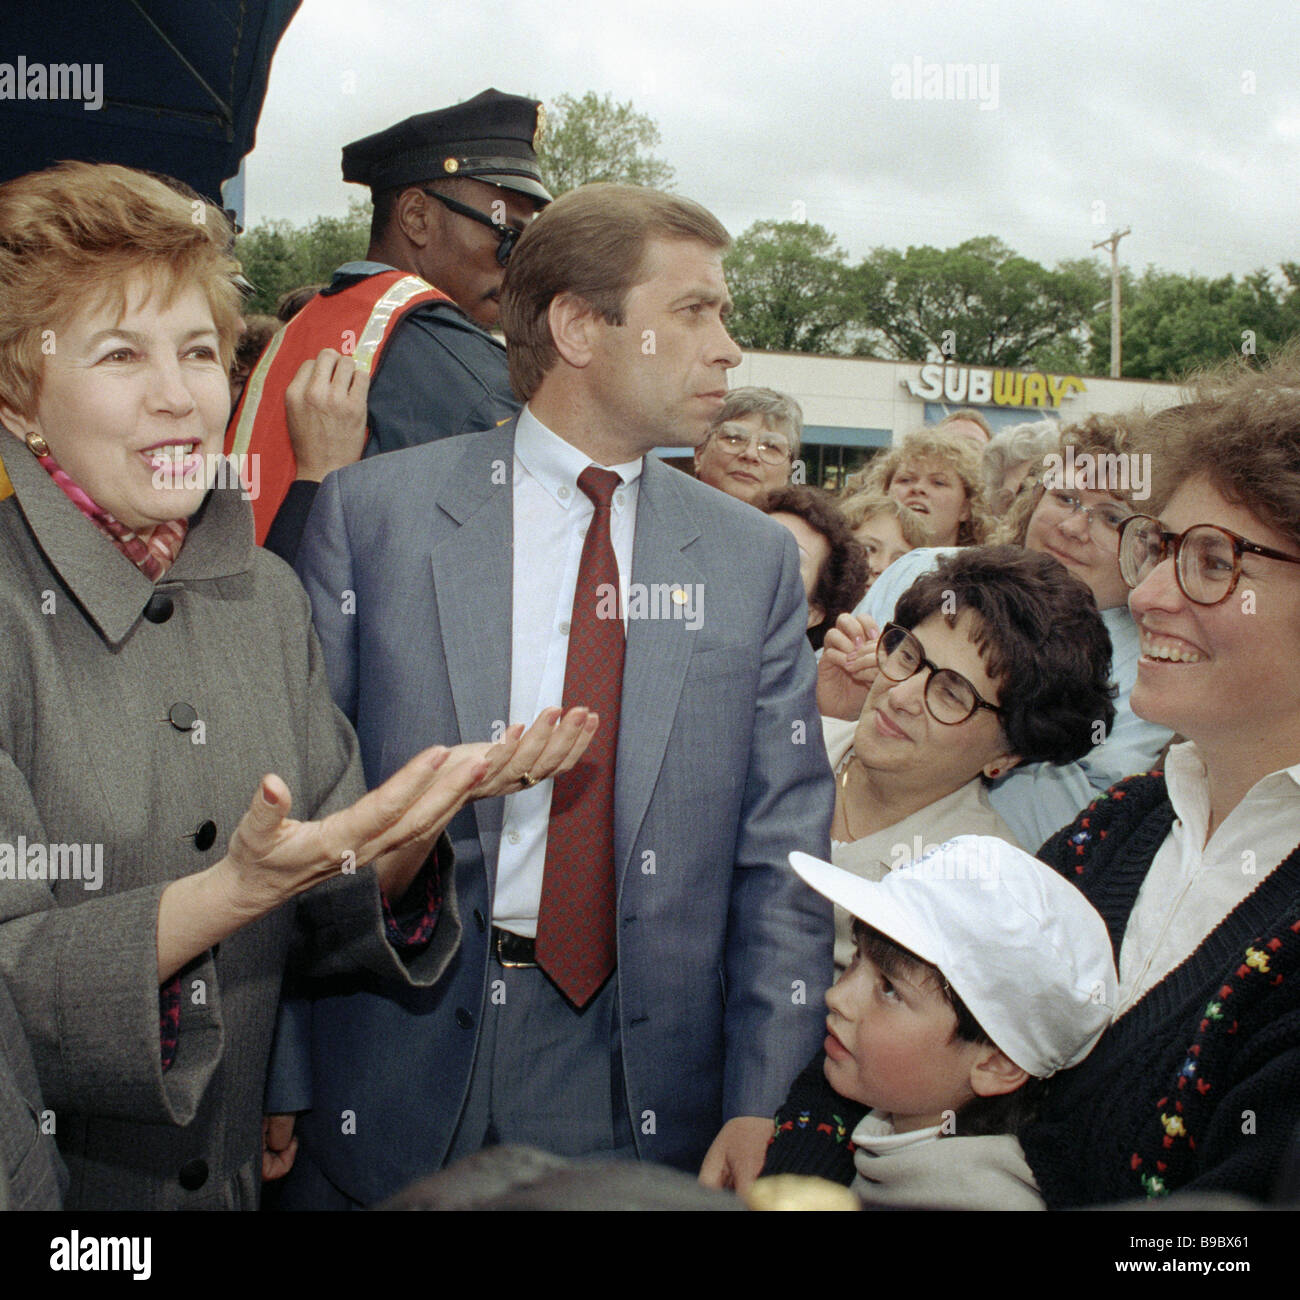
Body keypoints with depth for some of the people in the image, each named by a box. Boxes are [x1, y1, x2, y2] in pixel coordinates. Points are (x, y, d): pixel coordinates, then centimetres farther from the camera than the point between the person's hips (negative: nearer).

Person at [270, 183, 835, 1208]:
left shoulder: (757, 559, 2)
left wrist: (763, 1103, -7)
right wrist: (281, 1083, -5)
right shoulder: (373, 511, -4)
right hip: (397, 1076, -1)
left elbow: (782, 855, 0)